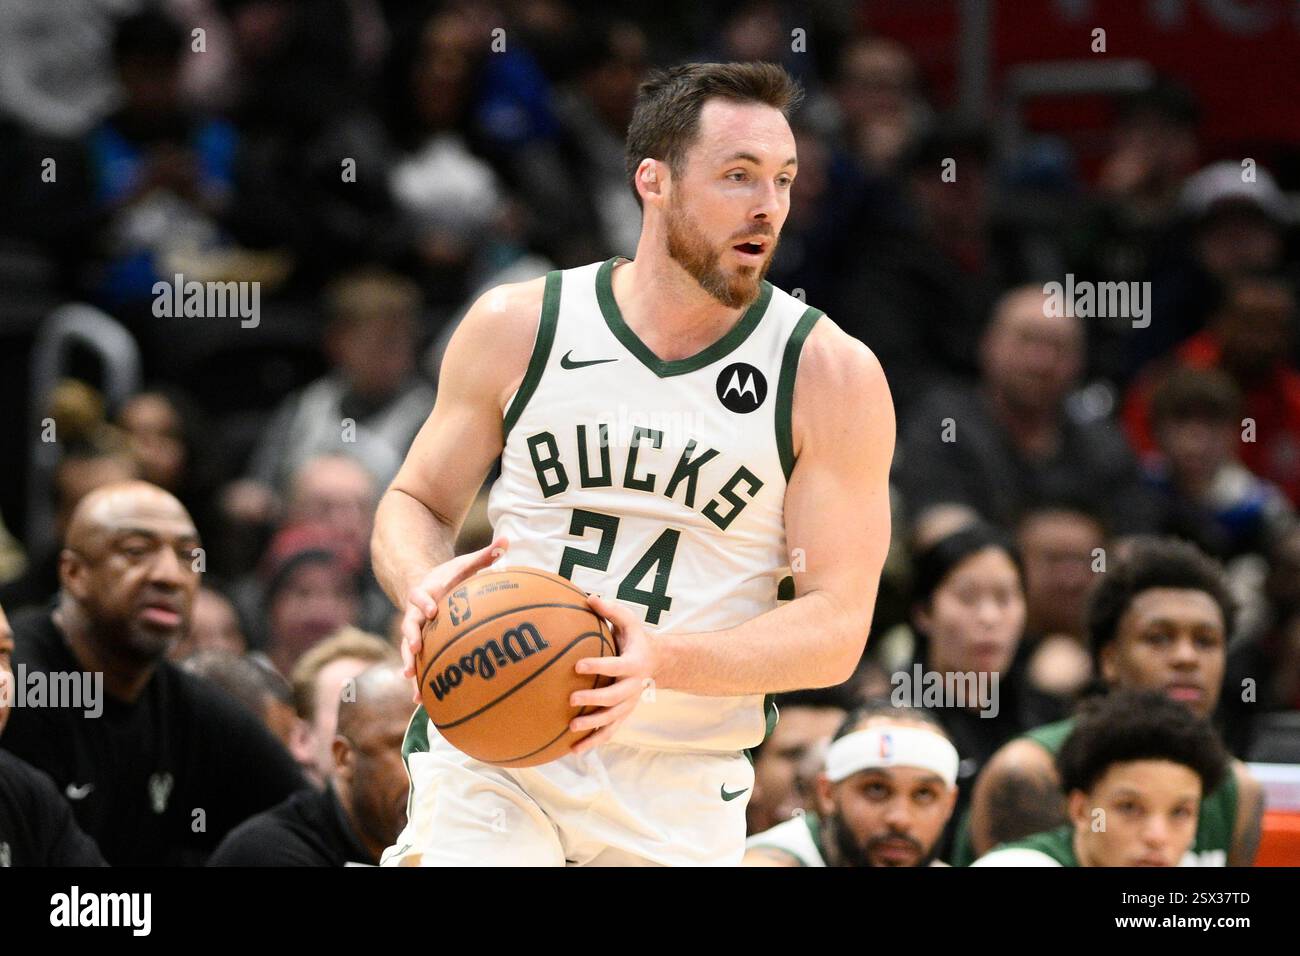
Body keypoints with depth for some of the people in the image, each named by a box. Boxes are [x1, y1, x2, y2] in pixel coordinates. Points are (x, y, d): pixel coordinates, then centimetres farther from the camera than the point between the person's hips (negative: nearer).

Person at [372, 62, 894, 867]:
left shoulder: (833, 376, -3)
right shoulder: (518, 328, 1)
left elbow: (838, 627, -8)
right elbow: (418, 503, 12)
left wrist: (662, 661, -24)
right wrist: (424, 585, -13)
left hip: (681, 793, 1)